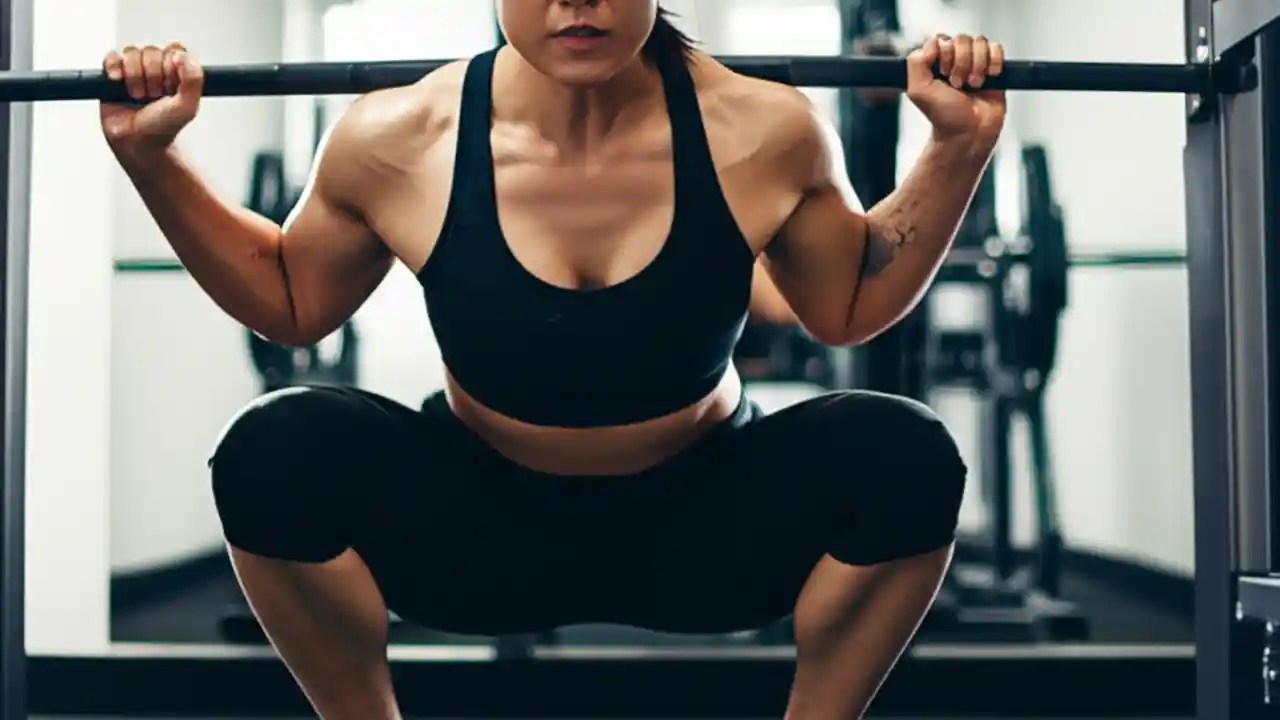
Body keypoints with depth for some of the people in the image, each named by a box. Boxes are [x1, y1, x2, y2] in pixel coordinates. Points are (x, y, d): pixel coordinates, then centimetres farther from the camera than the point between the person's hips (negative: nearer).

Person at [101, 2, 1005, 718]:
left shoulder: (761, 130, -18)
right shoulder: (397, 142, -17)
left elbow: (851, 307, 0)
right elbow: (289, 303, 1)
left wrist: (958, 150, -12)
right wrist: (153, 160, -10)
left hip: (702, 524, 0)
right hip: (481, 527, 0)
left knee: (904, 453, -27)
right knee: (270, 451, -27)